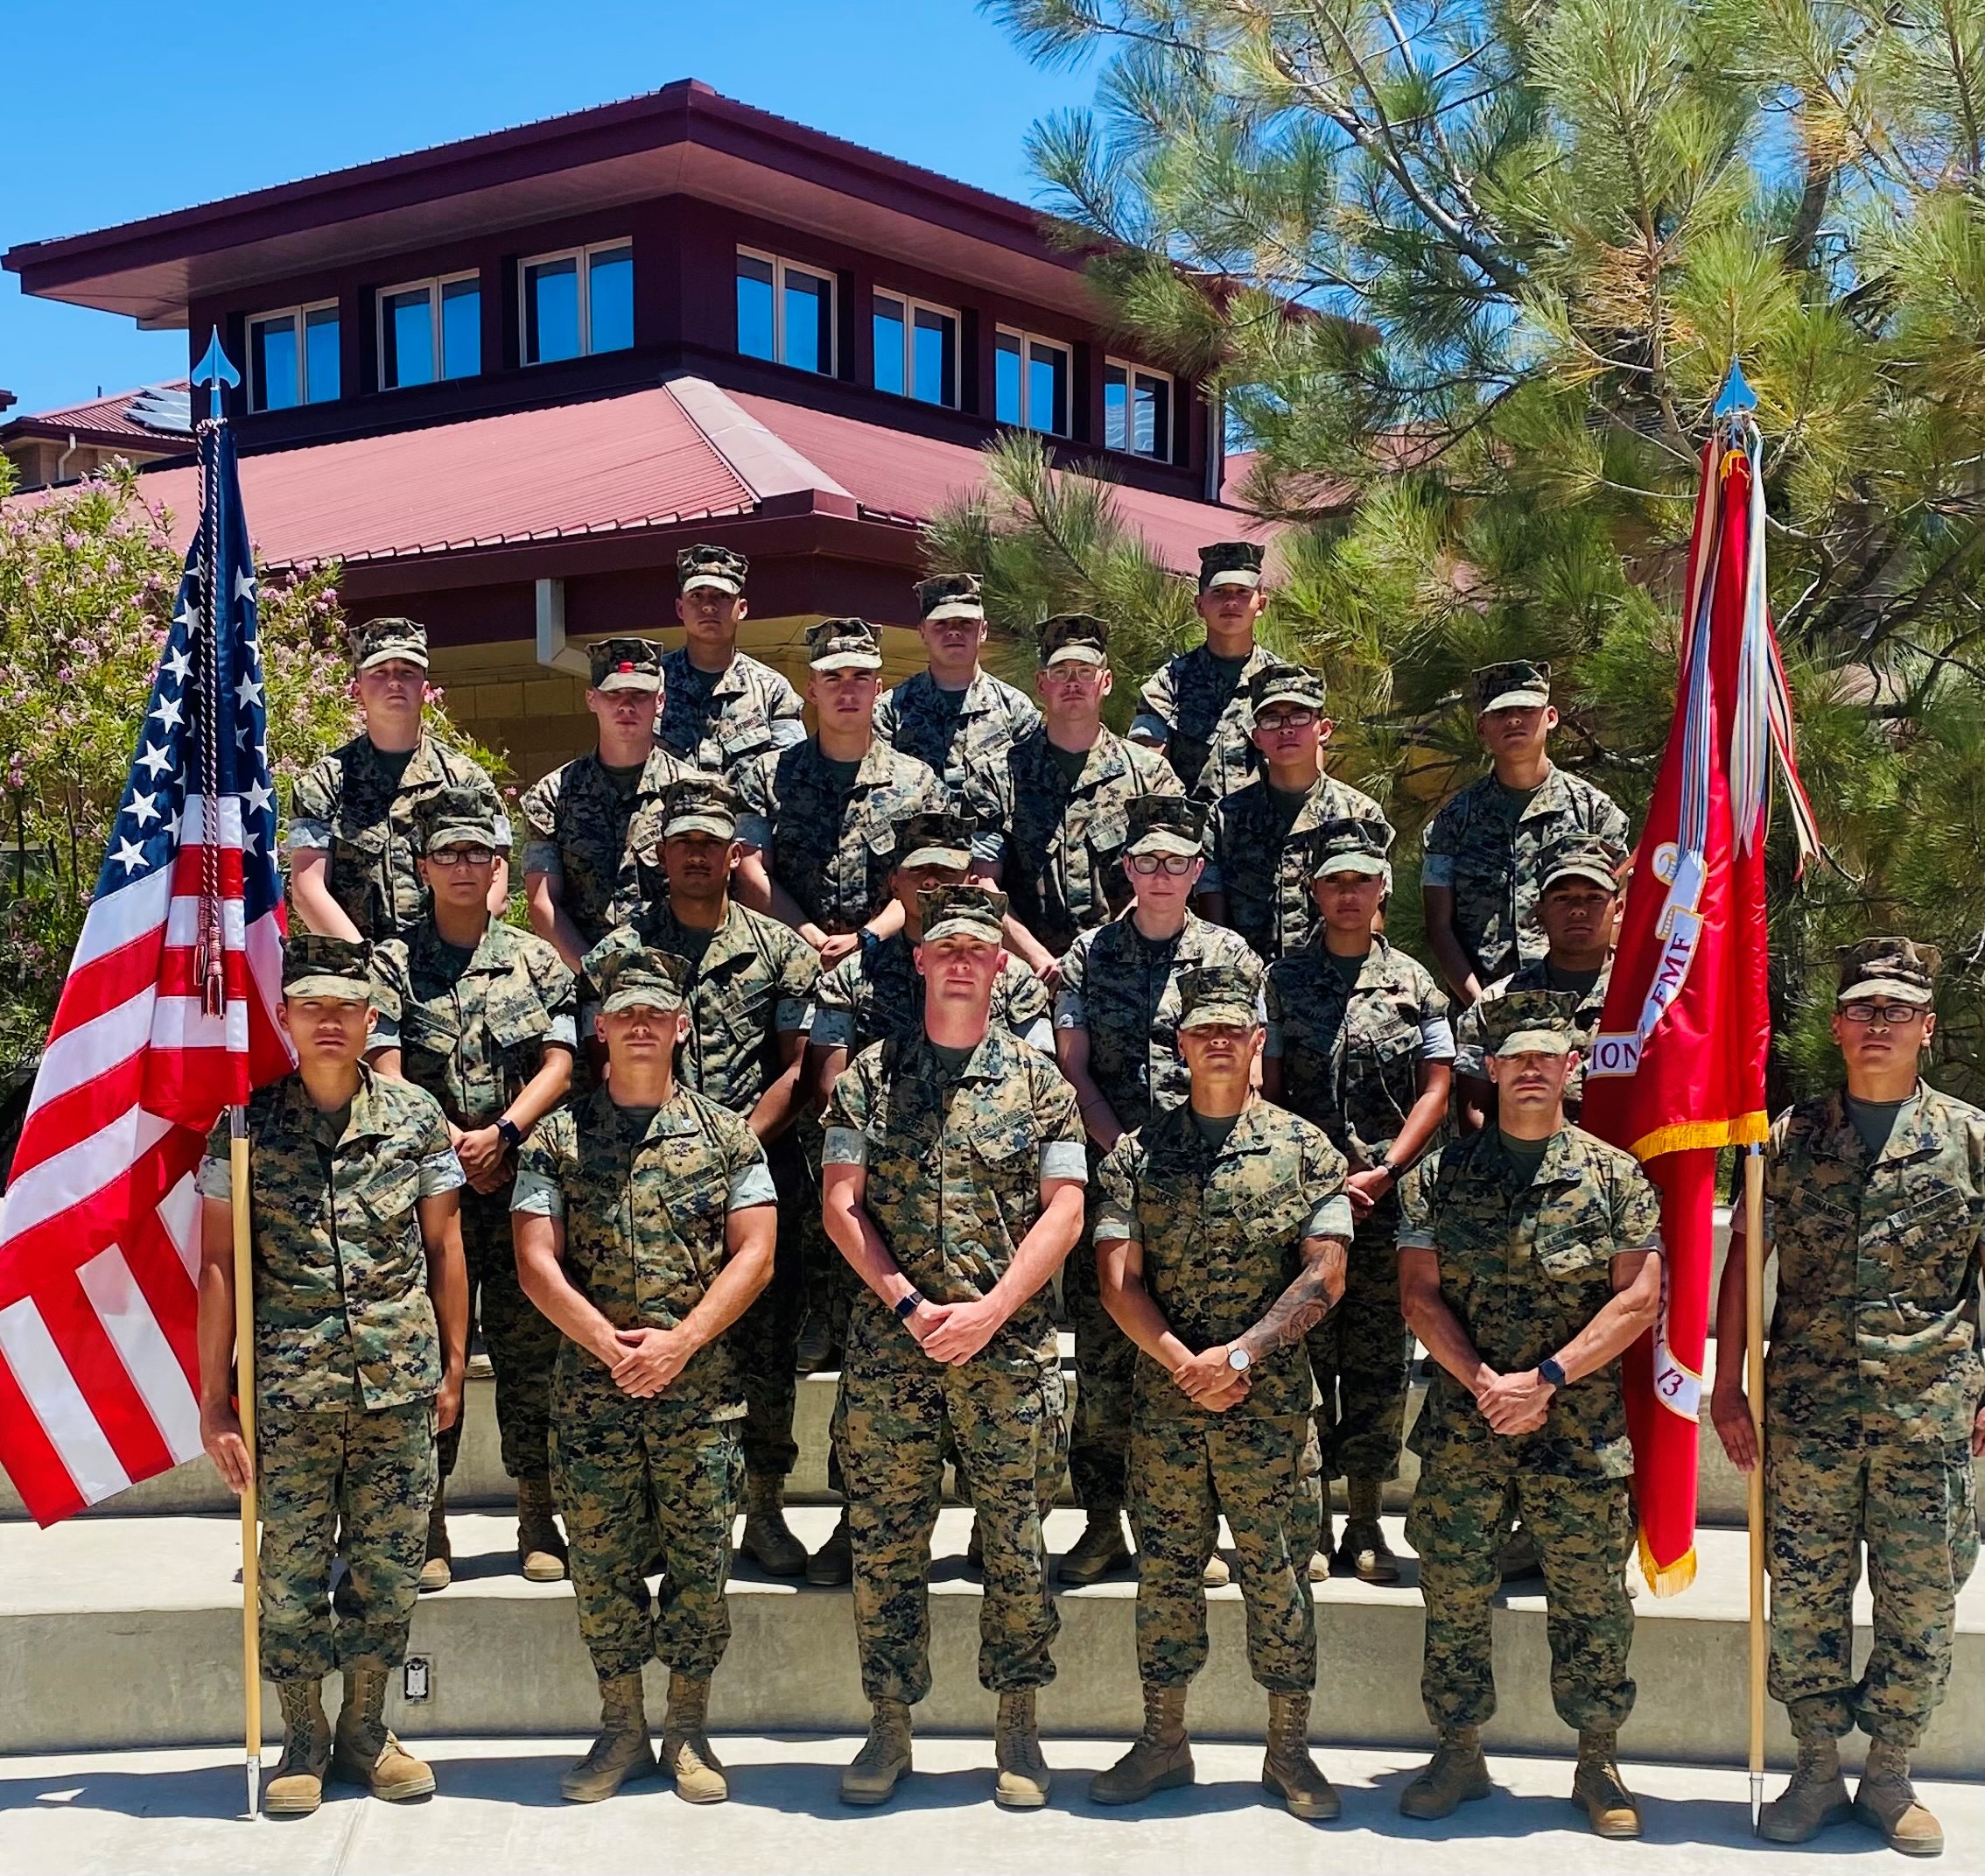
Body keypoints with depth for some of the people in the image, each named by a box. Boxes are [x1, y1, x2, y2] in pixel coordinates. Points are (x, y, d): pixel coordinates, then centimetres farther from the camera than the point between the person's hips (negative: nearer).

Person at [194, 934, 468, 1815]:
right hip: (287, 1387, -1)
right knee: (290, 1574, 5)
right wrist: (214, 1397, -3)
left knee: (389, 1567, 8)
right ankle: (303, 1740, 21)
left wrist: (453, 1367, 8)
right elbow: (217, 1263, 0)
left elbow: (443, 1246, 10)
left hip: (399, 1384, 1)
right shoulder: (245, 1123, 0)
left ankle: (365, 1732, 24)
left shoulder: (416, 1116, 4)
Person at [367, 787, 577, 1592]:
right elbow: (386, 1074, -2)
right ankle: (429, 1525, 6)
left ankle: (538, 1518, 12)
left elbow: (559, 1064, 3)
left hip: (523, 1178, 1)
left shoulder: (537, 961, 12)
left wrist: (502, 1132, -12)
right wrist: (447, 1142, -14)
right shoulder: (394, 964, 7)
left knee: (530, 1349, 4)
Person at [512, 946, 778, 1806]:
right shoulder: (557, 1139, 5)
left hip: (701, 1389, 0)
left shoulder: (727, 1136, 5)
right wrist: (612, 1346, -14)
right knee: (602, 1565, 6)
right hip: (590, 1389, 0)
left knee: (699, 1562, 3)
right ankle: (621, 1729, 19)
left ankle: (687, 1730, 17)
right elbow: (537, 1261, -2)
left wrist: (679, 1342, -13)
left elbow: (753, 1255, -1)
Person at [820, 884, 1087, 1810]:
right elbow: (841, 1203, 2)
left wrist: (991, 1310, -12)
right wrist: (909, 1305, -10)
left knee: (1017, 1536, 3)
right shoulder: (870, 1076, 7)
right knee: (885, 1536, 4)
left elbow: (1064, 1212, 0)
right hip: (889, 1343, 1)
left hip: (1011, 1344, 0)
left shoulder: (1040, 1080, 6)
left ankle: (1017, 1727, 15)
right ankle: (890, 1724, 16)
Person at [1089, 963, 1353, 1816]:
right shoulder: (1137, 1154, 6)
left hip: (1271, 1400, -1)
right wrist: (1185, 1363, -12)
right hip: (1163, 1399, 2)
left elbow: (1324, 1275, -5)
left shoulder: (1304, 1149, 2)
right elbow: (1119, 1278, 0)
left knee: (1277, 1571, 4)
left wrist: (1237, 1355, -14)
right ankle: (1163, 1743, 20)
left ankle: (1289, 1749, 16)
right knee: (1165, 1568, 9)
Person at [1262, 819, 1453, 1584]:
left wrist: (1385, 1170, -6)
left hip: (1388, 1202, 1)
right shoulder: (1282, 981, 6)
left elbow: (1435, 1090, 6)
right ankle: (1310, 1521, 7)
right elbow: (1265, 1089, 3)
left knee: (1379, 1364, 4)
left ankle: (1366, 1522, 13)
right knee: (1304, 1357, -1)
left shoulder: (1413, 984, 9)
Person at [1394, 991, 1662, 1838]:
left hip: (1581, 1427, -1)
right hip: (1462, 1422, 1)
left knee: (1589, 1597, 5)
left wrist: (1545, 1379, -12)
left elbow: (1638, 1299, -3)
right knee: (1454, 1593, 6)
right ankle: (1458, 1753, 20)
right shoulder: (1440, 1175, 5)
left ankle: (1598, 1762, 19)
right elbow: (1419, 1293, 1)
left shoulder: (1614, 1175, 3)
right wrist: (1485, 1384, -12)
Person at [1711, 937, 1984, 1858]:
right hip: (1807, 1410, 1)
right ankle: (1816, 1774, 21)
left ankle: (1888, 1778, 22)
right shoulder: (1790, 1136, 5)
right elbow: (1743, 1261, 7)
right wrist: (1727, 1385, 2)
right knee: (1804, 1599, 6)